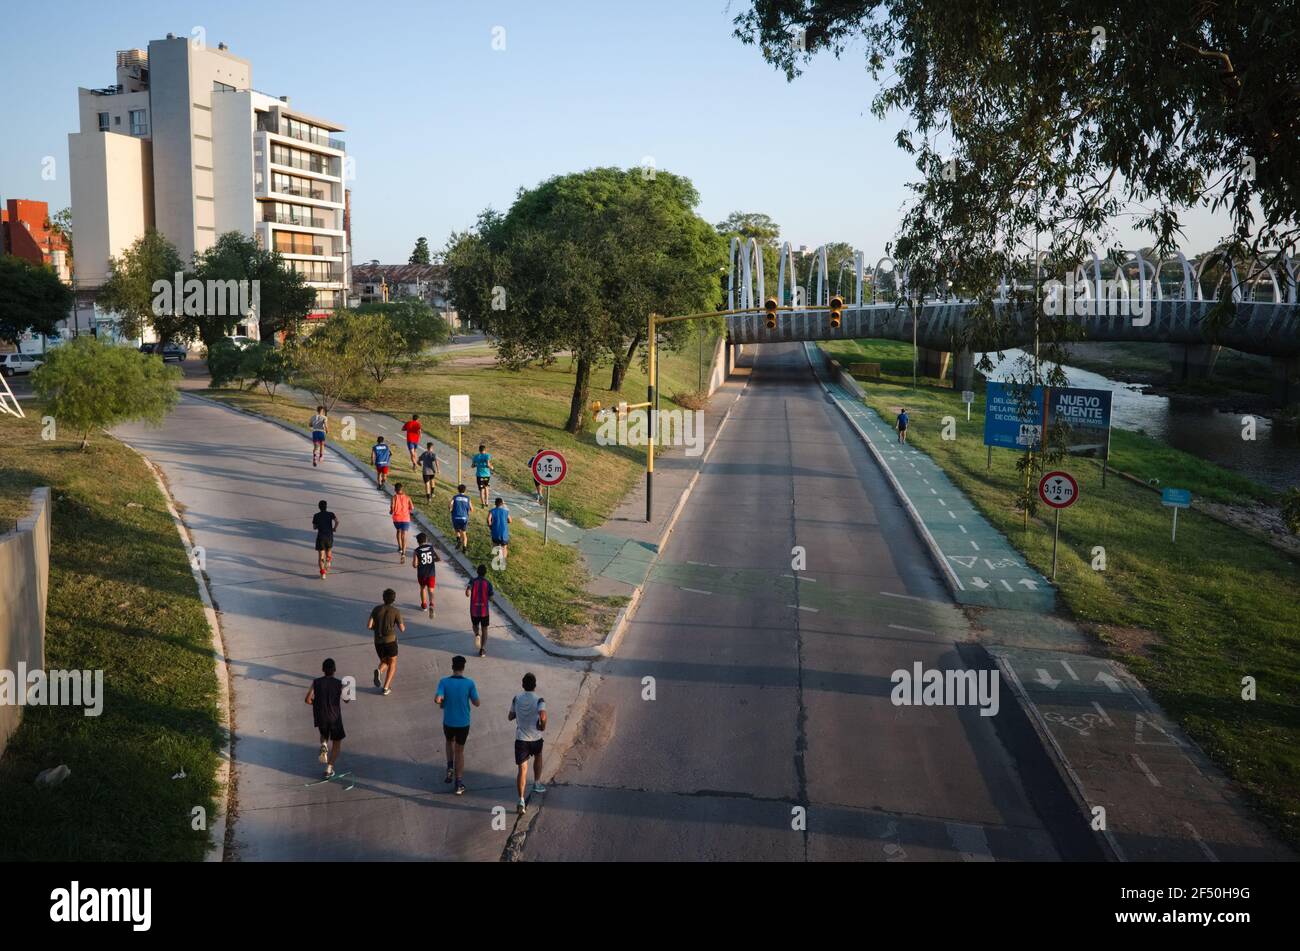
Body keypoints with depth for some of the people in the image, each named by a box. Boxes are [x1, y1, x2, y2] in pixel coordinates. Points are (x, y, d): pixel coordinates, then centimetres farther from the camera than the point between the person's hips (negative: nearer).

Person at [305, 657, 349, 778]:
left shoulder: (316, 683, -7)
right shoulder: (339, 683, -10)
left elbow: (308, 700, -8)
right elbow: (346, 700, 2)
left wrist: (317, 703, 12)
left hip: (320, 717, 2)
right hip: (335, 718, -2)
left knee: (324, 735, 31)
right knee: (337, 742, 16)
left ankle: (324, 745, -3)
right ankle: (329, 769, 7)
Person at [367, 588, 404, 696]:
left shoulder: (376, 609, 3)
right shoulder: (396, 611, -4)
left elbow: (369, 626, -1)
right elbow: (402, 629, -4)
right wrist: (404, 625, 19)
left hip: (378, 641, 3)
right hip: (390, 640, -3)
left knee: (384, 662, 24)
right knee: (392, 663, 18)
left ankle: (379, 671, -11)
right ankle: (386, 687, 7)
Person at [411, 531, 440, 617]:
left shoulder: (417, 551, -10)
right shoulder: (432, 548, -2)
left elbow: (414, 565, -14)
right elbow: (439, 559, 1)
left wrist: (414, 563, 9)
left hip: (421, 574, 0)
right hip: (431, 573, 0)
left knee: (422, 588, 24)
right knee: (431, 590, -1)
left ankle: (424, 605, 38)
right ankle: (431, 605, -26)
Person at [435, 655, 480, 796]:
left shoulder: (444, 682, -13)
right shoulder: (469, 683, -13)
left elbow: (437, 699, -24)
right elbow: (476, 703, -8)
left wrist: (442, 702, -1)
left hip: (448, 722, 0)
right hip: (463, 723, 0)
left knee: (450, 742, 31)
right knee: (459, 751, 12)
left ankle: (450, 768, 17)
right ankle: (459, 783, 11)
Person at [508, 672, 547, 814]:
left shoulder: (516, 699, -1)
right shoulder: (539, 700, -12)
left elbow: (510, 717, 10)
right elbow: (543, 716, -28)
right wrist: (543, 726, -10)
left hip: (521, 739, 1)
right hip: (536, 738, -1)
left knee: (522, 769, -3)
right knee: (538, 757, 32)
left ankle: (521, 800, -15)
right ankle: (537, 784, 44)